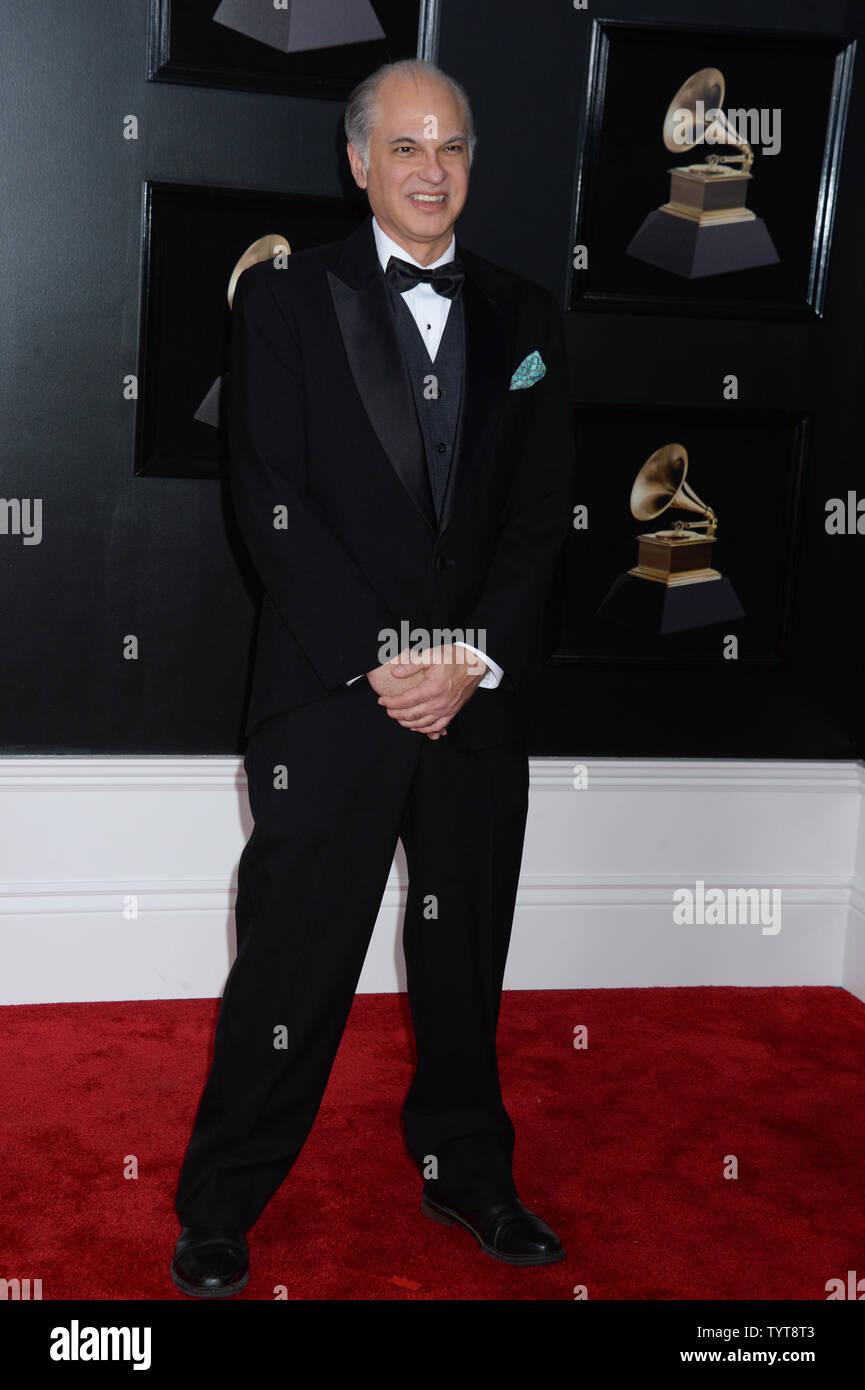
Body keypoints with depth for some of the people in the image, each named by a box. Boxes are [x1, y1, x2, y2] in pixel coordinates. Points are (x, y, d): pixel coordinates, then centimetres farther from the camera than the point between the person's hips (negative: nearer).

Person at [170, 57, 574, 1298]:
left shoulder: (522, 317, 12)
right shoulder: (285, 297, 3)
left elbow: (542, 510, 5)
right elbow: (270, 501, -6)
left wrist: (473, 660, -8)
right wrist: (379, 659, -13)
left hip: (480, 696, 3)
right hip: (330, 691, -3)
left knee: (469, 954, 13)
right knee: (293, 954, 2)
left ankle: (467, 1172, 31)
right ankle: (221, 1207, 18)